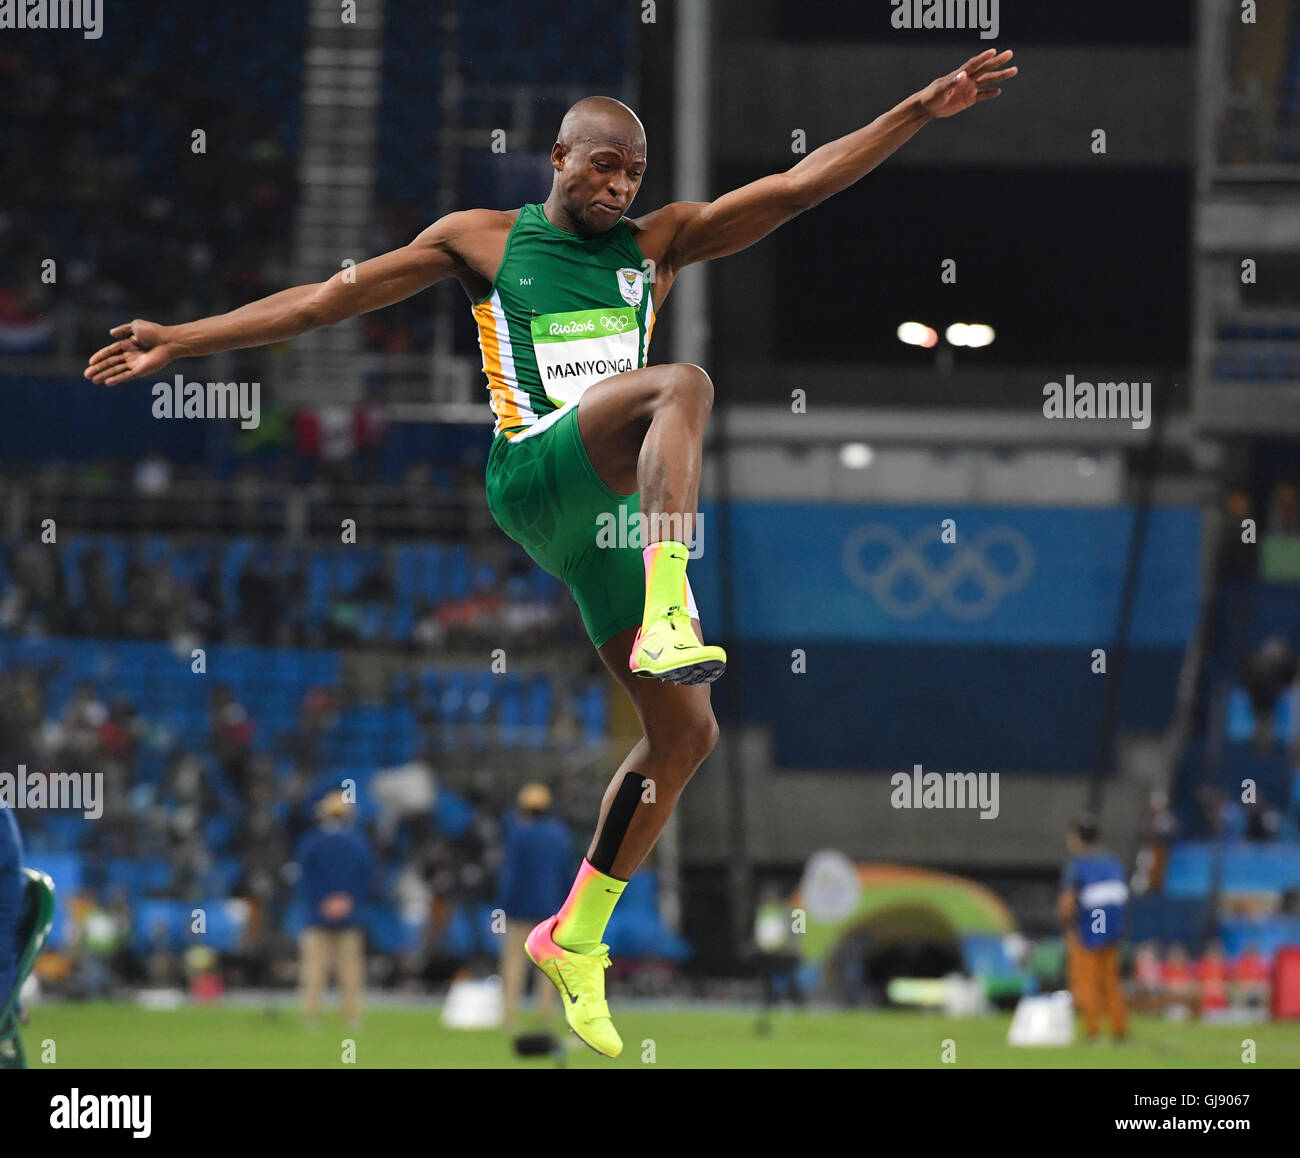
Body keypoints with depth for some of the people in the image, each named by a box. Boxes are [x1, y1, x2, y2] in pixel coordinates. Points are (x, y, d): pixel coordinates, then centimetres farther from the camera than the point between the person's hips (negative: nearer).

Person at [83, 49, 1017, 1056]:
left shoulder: (659, 243, 18)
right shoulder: (482, 241, 11)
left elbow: (798, 186, 9)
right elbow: (325, 300, 13)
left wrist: (923, 111, 0)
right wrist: (181, 341, 9)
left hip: (612, 505, 5)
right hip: (534, 473, -5)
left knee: (686, 732, 0)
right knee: (684, 384, -32)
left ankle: (576, 938, 14)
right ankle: (669, 620, -51)